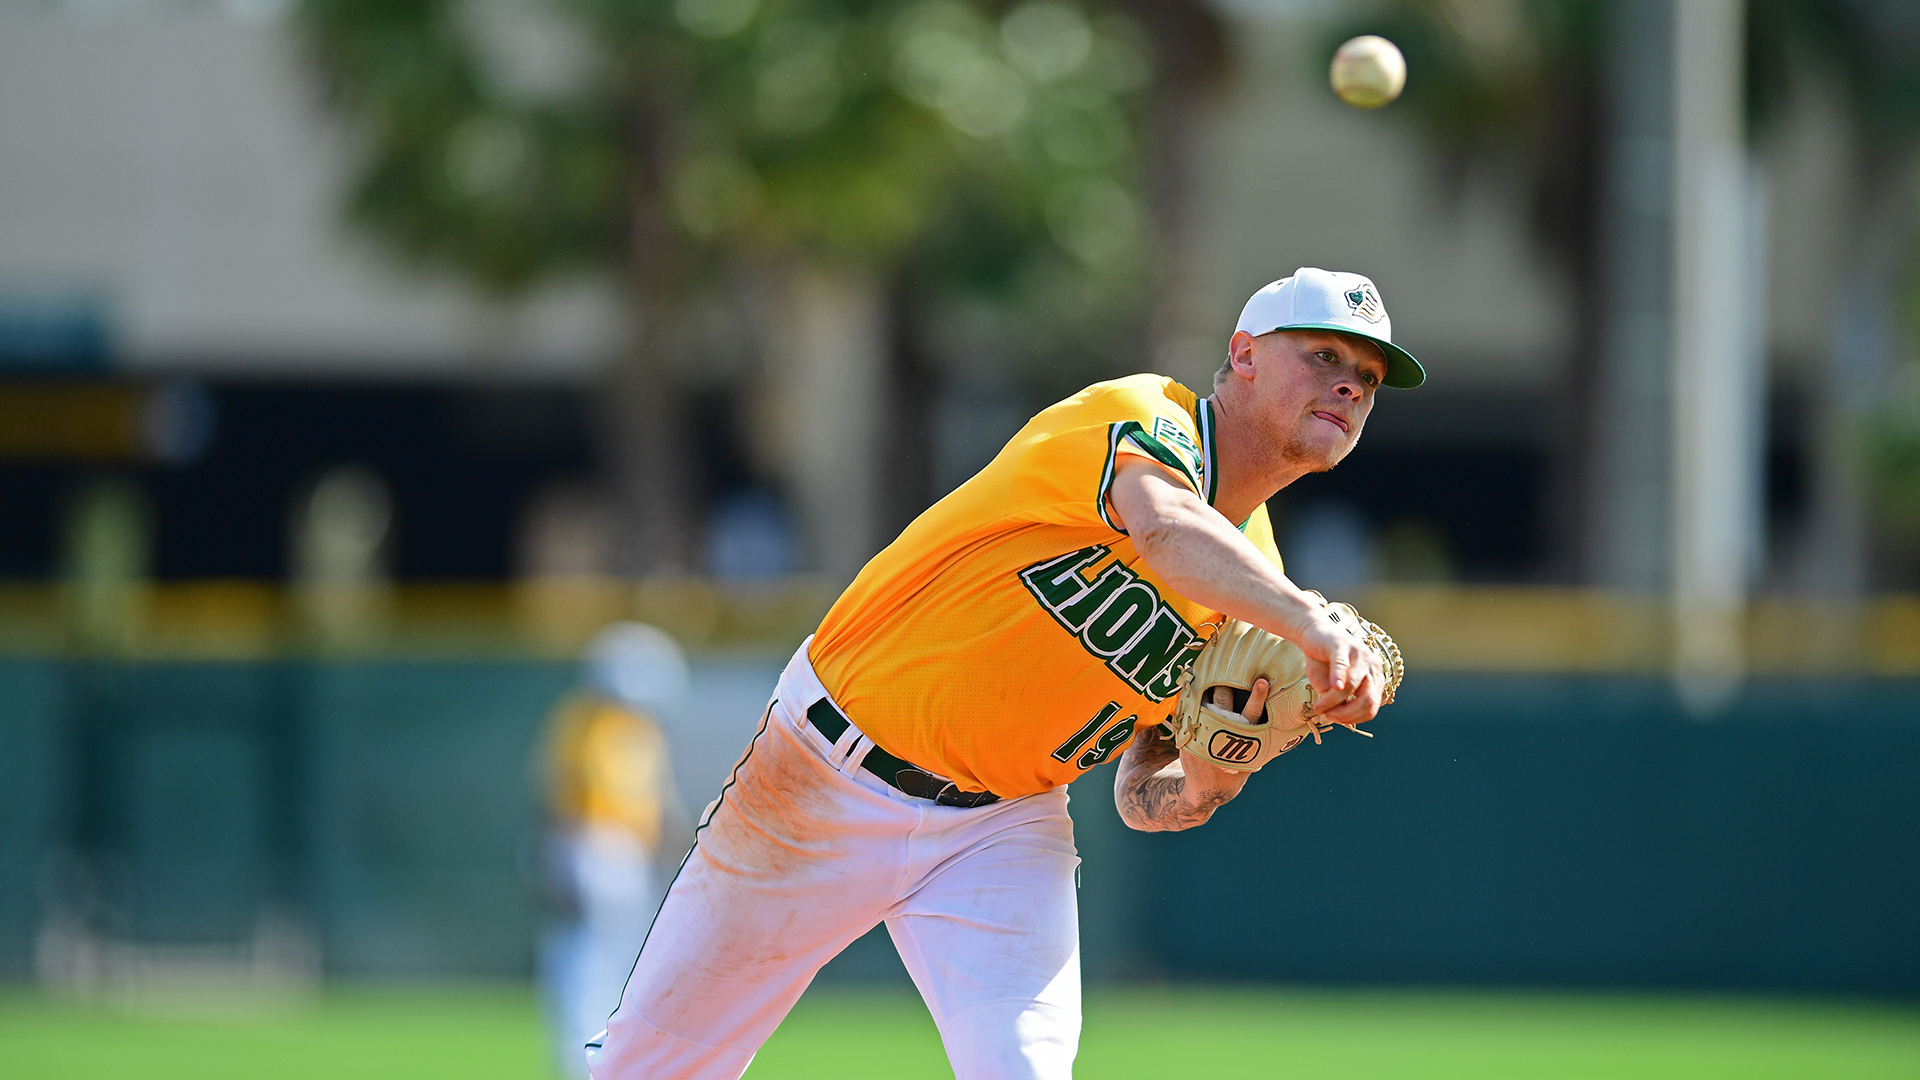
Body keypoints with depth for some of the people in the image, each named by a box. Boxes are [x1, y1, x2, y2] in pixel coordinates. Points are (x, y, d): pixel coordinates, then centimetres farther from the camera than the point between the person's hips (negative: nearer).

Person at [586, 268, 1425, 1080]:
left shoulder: (1251, 584, 3)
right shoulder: (1141, 419, -18)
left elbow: (1143, 799, 5)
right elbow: (1165, 529, -44)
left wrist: (1207, 785, -18)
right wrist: (1305, 618, -60)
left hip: (1004, 827, 5)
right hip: (831, 785, -5)